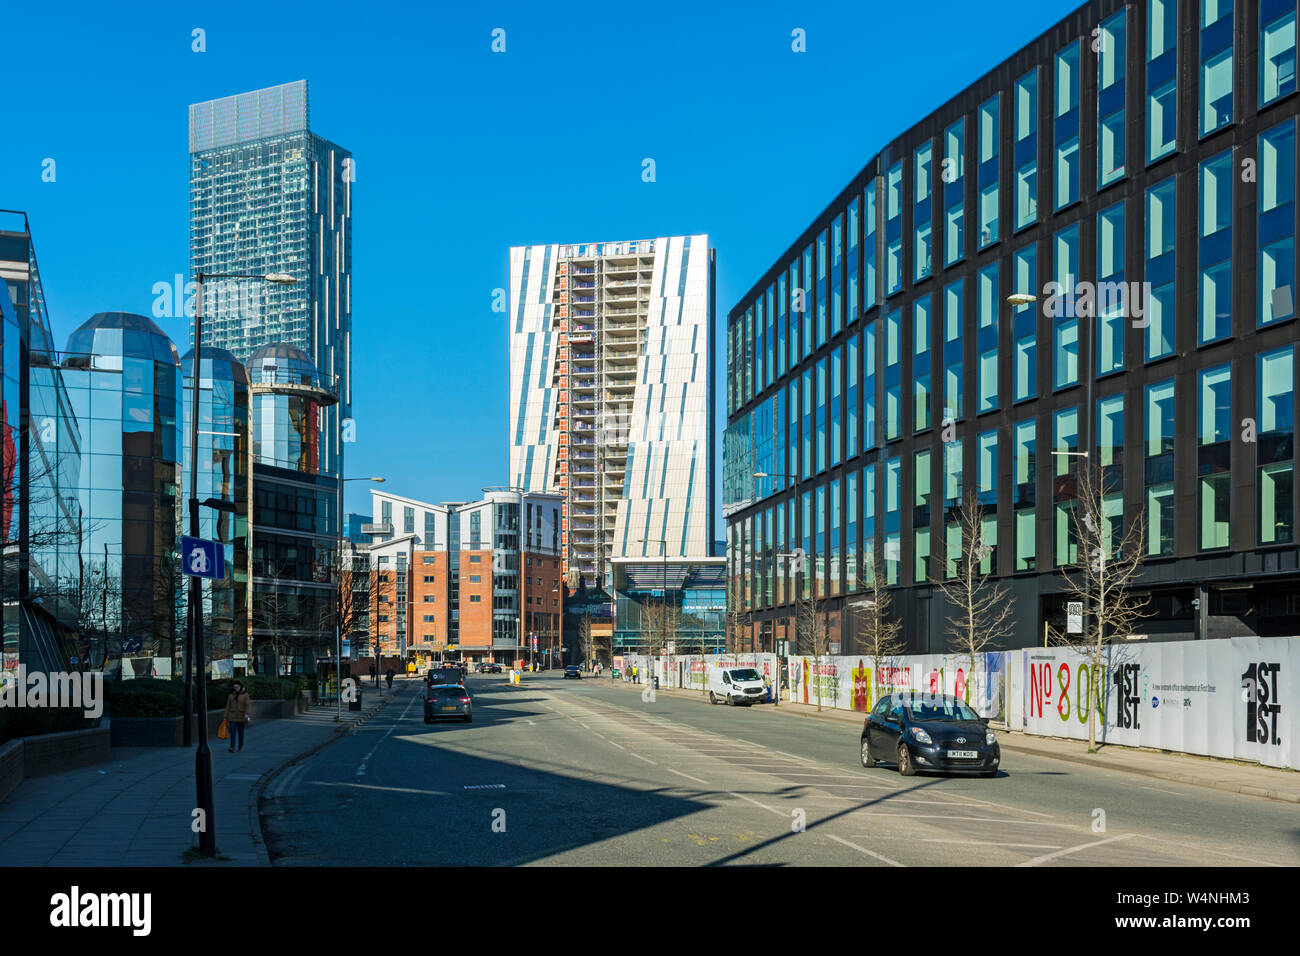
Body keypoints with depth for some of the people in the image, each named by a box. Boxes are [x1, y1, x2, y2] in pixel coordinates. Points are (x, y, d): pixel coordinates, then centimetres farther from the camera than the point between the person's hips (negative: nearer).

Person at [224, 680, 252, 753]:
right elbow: (228, 707, 7)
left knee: (240, 732, 6)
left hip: (241, 717, -1)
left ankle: (240, 747, 23)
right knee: (233, 731, -12)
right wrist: (226, 718, 5)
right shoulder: (231, 695, 5)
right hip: (232, 717, 1)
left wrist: (246, 714, -28)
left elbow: (248, 705, -12)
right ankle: (232, 748, -22)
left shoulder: (245, 695, -3)